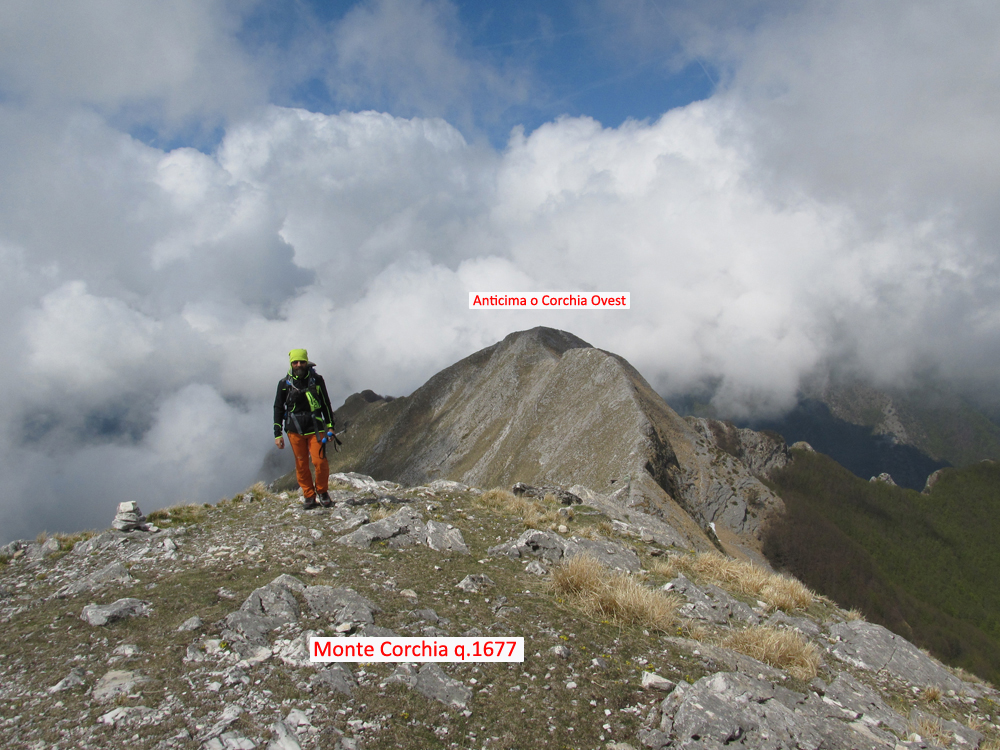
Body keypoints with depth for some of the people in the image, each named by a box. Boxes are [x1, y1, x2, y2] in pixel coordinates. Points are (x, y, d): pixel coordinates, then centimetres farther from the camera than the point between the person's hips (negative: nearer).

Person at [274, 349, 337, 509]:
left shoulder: (317, 380, 3)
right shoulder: (284, 383, 3)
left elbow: (326, 405, 11)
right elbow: (278, 409, 9)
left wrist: (330, 428, 7)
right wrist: (277, 434, 4)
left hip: (315, 427, -1)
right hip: (295, 430, 1)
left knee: (319, 462, -10)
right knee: (301, 465, 2)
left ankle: (322, 492, 12)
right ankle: (309, 497, 15)